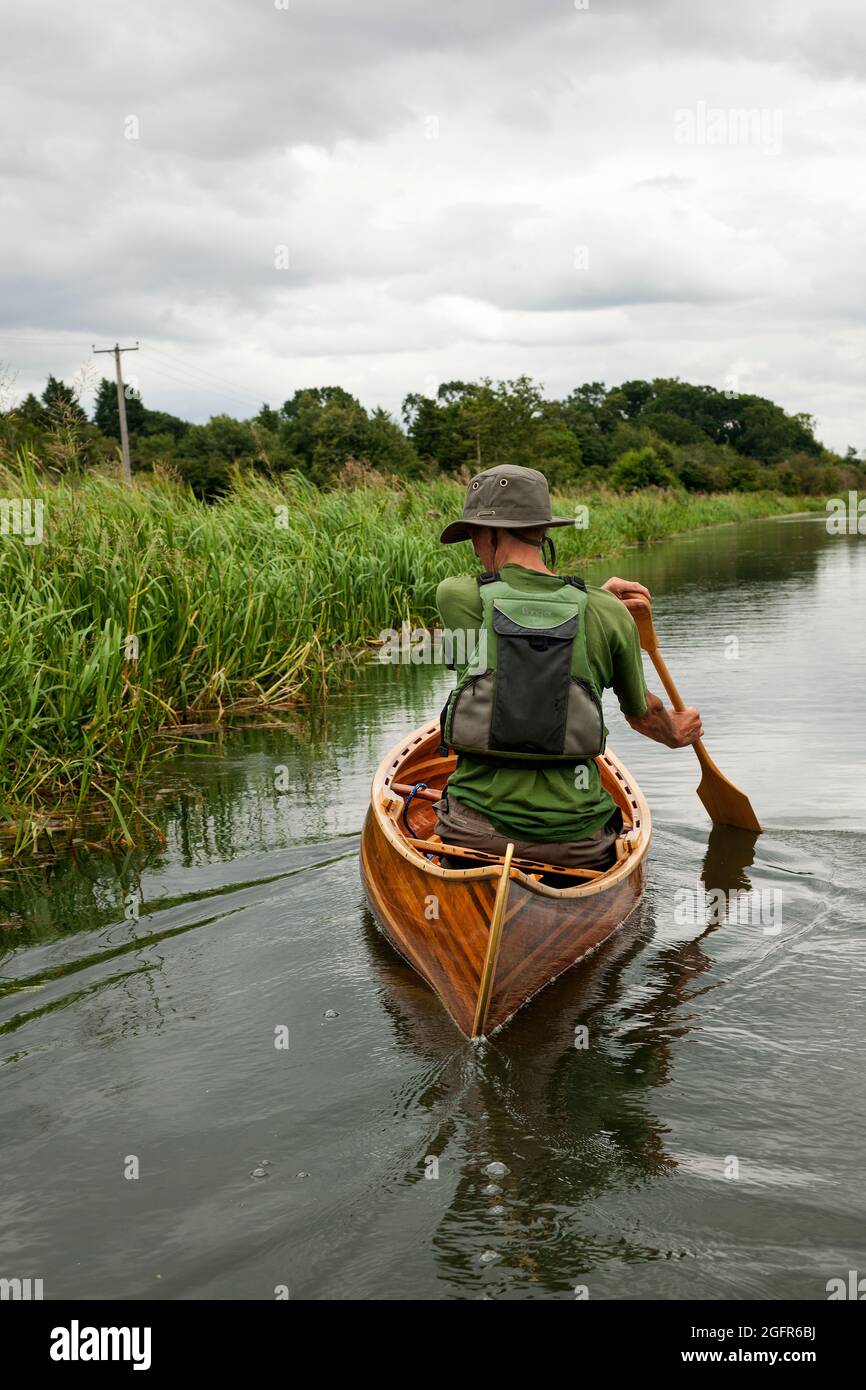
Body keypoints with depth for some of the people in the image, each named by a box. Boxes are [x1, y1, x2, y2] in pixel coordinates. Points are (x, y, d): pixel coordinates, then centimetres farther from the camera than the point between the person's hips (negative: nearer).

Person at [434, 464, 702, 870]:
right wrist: (677, 733, 38)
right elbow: (643, 714, 15)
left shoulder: (455, 597, -5)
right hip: (573, 835, 0)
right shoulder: (609, 613, -1)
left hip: (476, 832, 1)